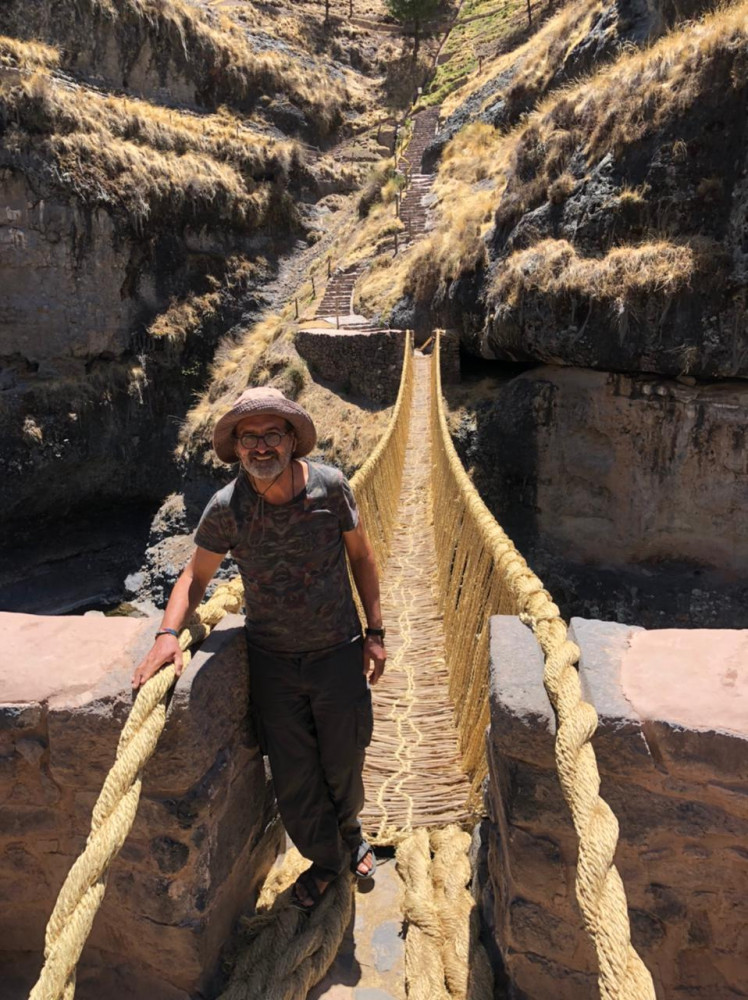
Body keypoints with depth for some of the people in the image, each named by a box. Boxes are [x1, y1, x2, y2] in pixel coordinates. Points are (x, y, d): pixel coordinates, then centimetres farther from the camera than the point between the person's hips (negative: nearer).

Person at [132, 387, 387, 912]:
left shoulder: (330, 485, -15)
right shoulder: (226, 507, -14)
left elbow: (362, 557, -3)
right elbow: (196, 577, -2)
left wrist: (375, 632, -2)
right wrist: (169, 634, -18)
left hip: (338, 653, 0)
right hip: (272, 661, 1)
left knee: (344, 764, 17)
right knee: (293, 776, 12)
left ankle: (350, 829, 53)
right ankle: (327, 858, 43)